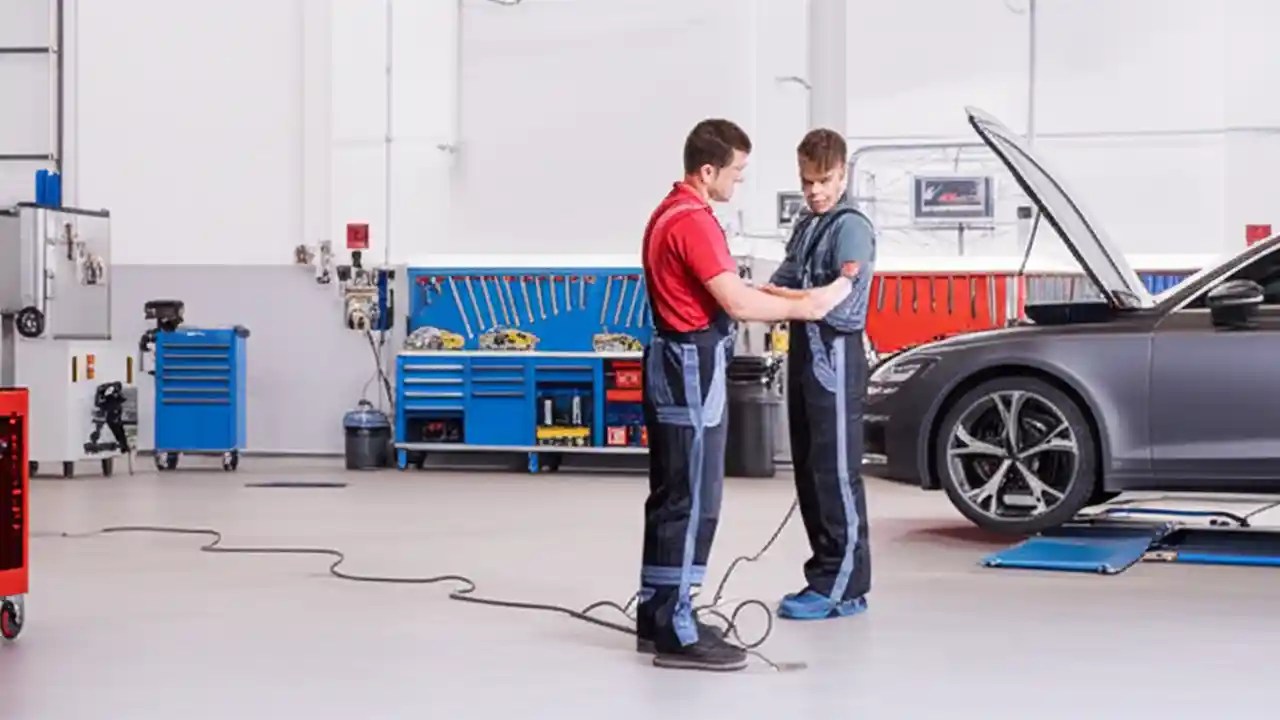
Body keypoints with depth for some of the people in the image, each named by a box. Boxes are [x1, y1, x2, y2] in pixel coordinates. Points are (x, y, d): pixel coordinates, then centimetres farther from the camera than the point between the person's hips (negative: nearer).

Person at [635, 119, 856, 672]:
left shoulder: (671, 213, 15)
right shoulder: (693, 221, -19)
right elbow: (736, 301, -23)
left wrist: (782, 302, 10)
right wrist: (804, 307, -12)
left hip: (674, 361, 11)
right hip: (692, 367, -11)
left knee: (670, 497, 14)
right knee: (693, 502, -7)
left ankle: (657, 616, 20)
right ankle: (677, 633, -4)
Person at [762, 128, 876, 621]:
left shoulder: (852, 227, -10)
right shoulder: (805, 227, 16)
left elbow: (840, 302, -21)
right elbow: (783, 284, 10)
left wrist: (778, 296, -21)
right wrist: (762, 293, -10)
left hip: (835, 355, -9)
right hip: (803, 350, 9)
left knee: (836, 472, -6)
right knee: (809, 470, 11)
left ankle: (844, 587, -1)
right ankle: (827, 575, 20)